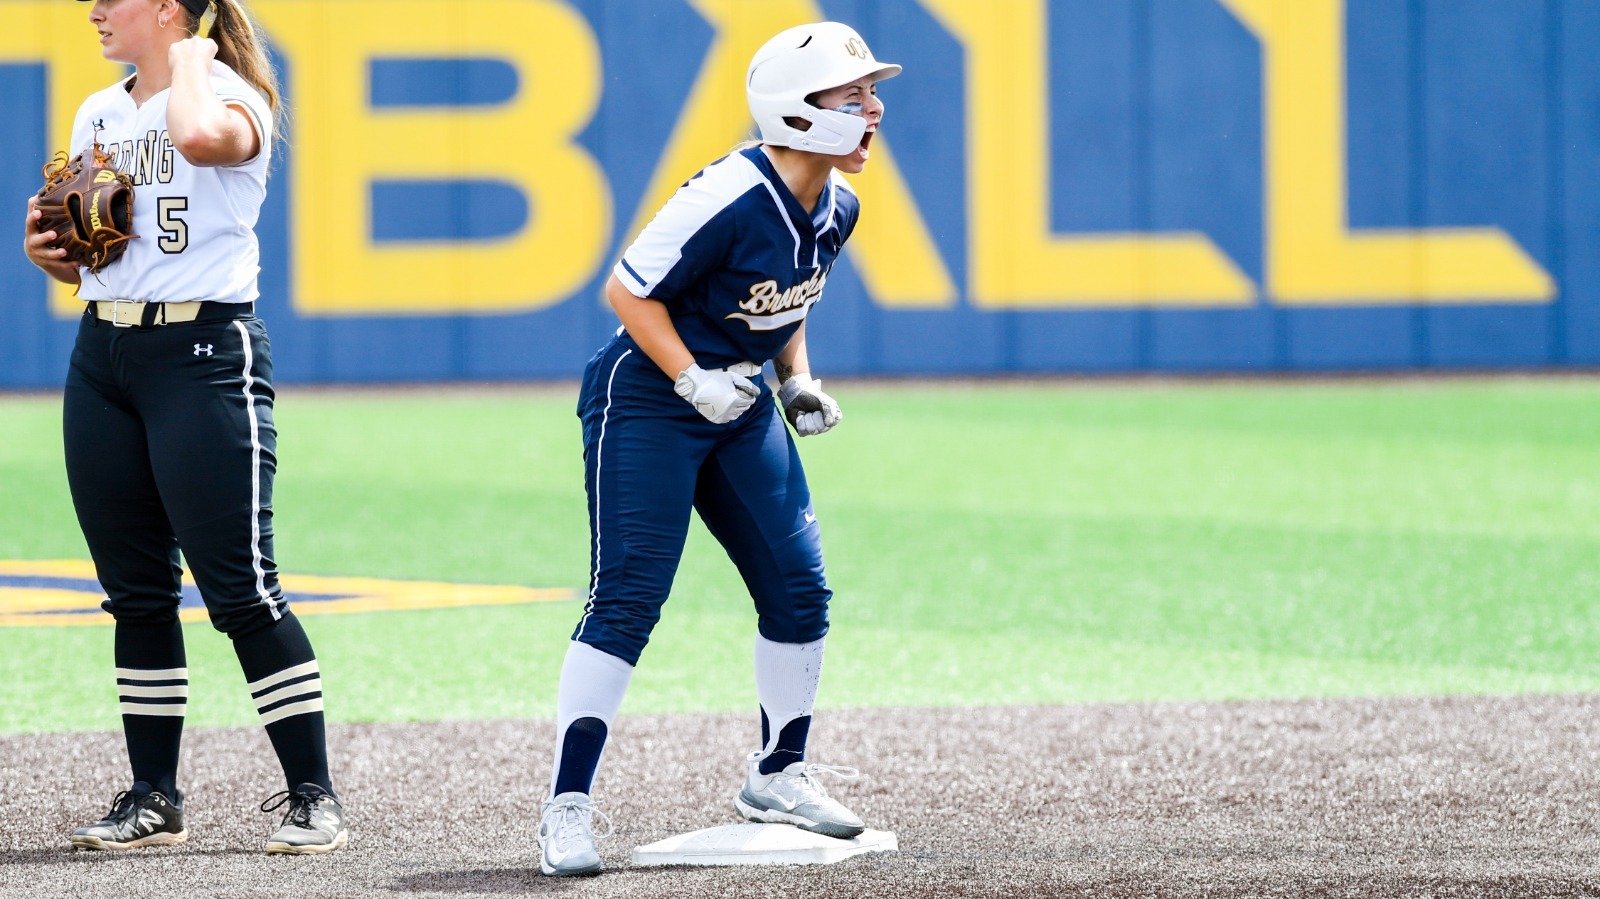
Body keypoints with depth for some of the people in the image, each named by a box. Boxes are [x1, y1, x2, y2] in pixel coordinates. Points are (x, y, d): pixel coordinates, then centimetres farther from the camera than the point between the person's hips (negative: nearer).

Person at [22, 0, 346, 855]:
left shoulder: (232, 96, -6)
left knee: (239, 588, -9)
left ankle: (313, 798, -2)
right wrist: (48, 249, 1)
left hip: (204, 352, -7)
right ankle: (154, 800, 14)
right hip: (101, 356, 7)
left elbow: (199, 137, -33)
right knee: (135, 590, 8)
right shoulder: (98, 112, 15)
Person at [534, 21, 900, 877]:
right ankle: (566, 807, -12)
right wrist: (693, 382, -25)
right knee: (625, 600, -14)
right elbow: (629, 290, -19)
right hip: (647, 398, -8)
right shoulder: (729, 198, -26)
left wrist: (797, 380, 6)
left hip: (740, 407, 8)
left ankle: (777, 776, 26)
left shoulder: (836, 208, -1)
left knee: (799, 590, 7)